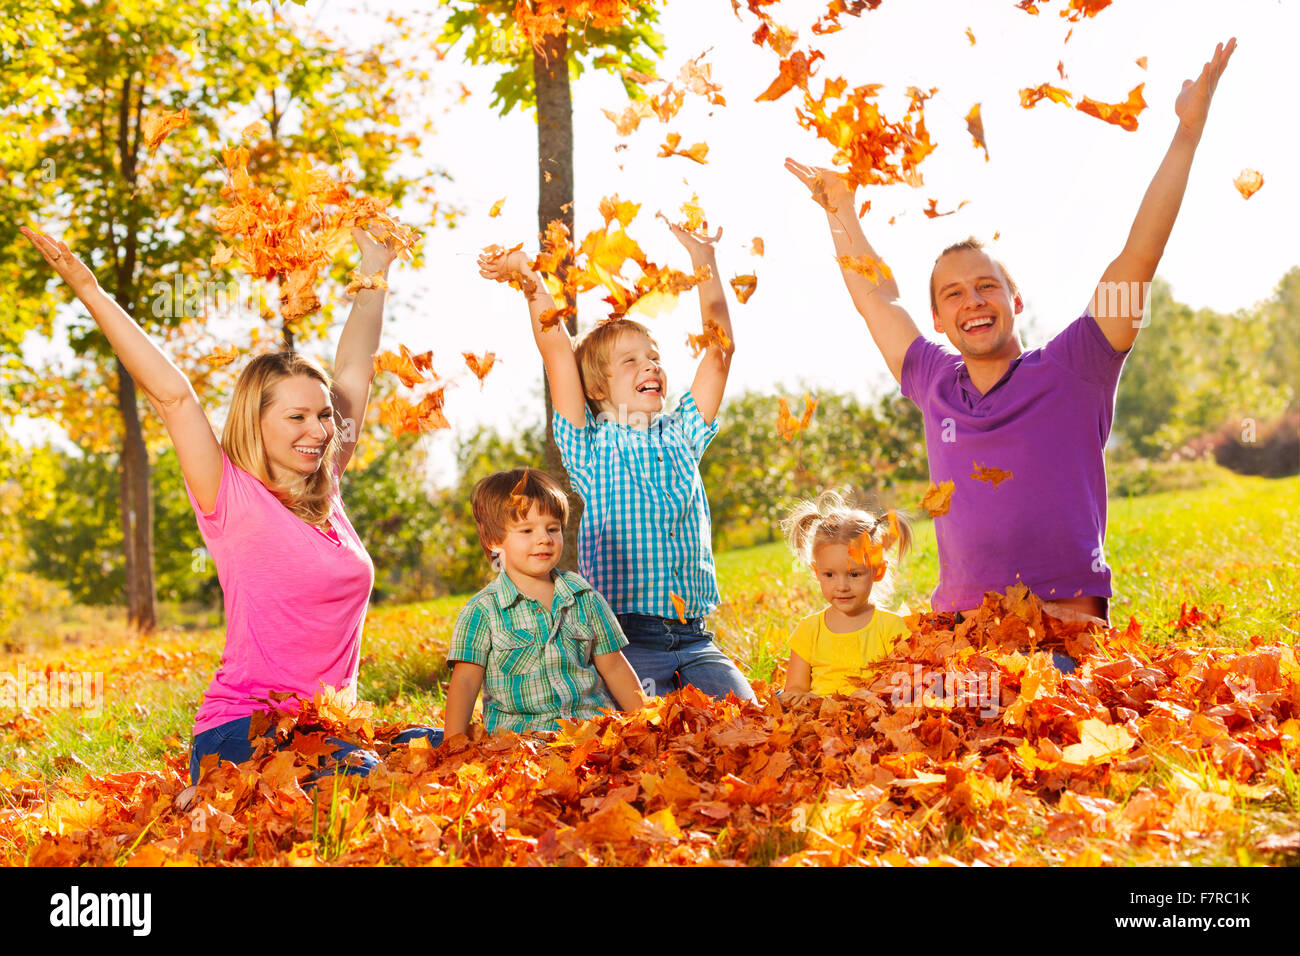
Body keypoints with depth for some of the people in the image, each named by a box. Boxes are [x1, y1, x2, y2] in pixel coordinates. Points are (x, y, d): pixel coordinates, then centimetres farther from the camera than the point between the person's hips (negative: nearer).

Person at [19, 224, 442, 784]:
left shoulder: (323, 494, 12)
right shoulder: (233, 498, -4)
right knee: (368, 781, -31)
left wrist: (374, 273, 27)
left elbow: (354, 373, 19)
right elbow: (173, 396, -11)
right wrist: (92, 295, -14)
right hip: (242, 731, -6)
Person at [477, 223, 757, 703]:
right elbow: (557, 352, -6)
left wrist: (704, 260, 9)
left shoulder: (680, 437, 14)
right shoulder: (591, 447, 4)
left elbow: (721, 346, 12)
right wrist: (532, 287, -16)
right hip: (624, 636, -4)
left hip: (694, 638, 4)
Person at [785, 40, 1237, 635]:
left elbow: (1138, 257, 1)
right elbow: (876, 297, 29)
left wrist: (1187, 132, 0)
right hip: (959, 625, 3)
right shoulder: (936, 386, 14)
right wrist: (839, 208, 35)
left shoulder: (1070, 372, 4)